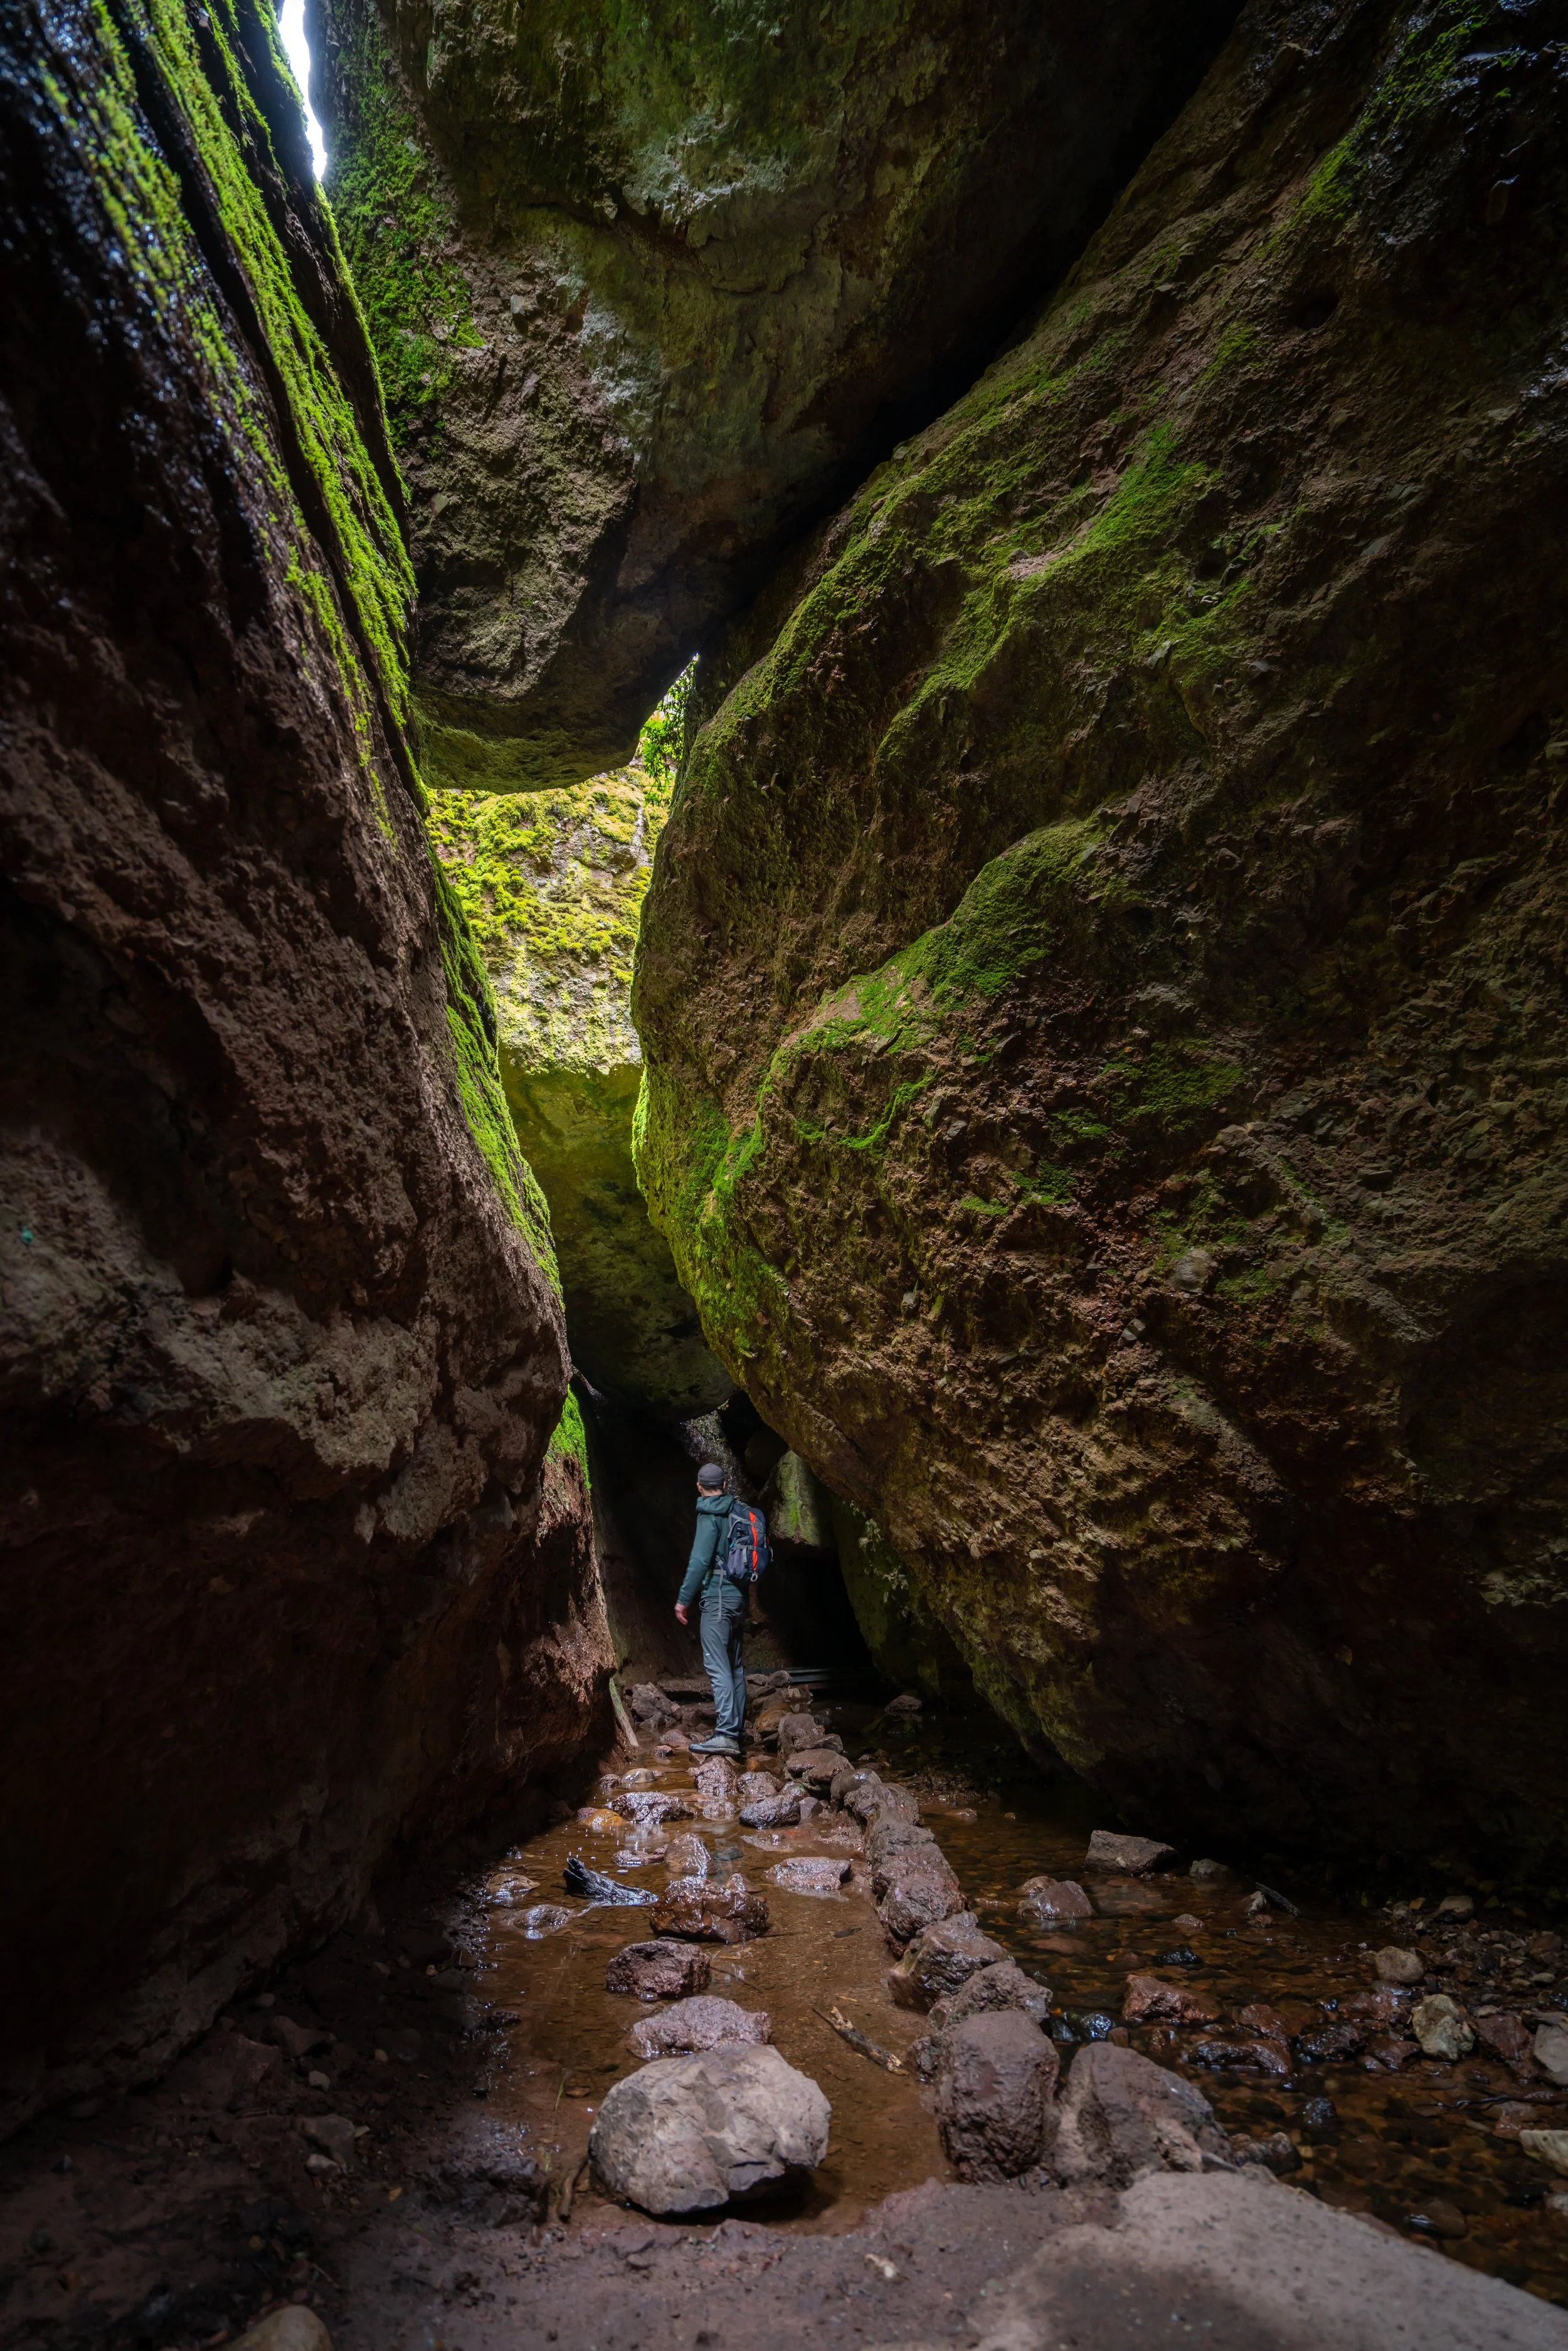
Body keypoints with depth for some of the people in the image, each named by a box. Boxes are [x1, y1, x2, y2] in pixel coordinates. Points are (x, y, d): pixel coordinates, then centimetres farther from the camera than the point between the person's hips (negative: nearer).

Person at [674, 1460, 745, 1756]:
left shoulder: (710, 1516, -10)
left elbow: (700, 1560, -17)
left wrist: (683, 1599, -12)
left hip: (718, 1597, -8)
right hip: (739, 1597, 8)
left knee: (717, 1666, -11)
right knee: (734, 1665, 13)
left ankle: (726, 1735, -17)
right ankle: (736, 1727, 18)